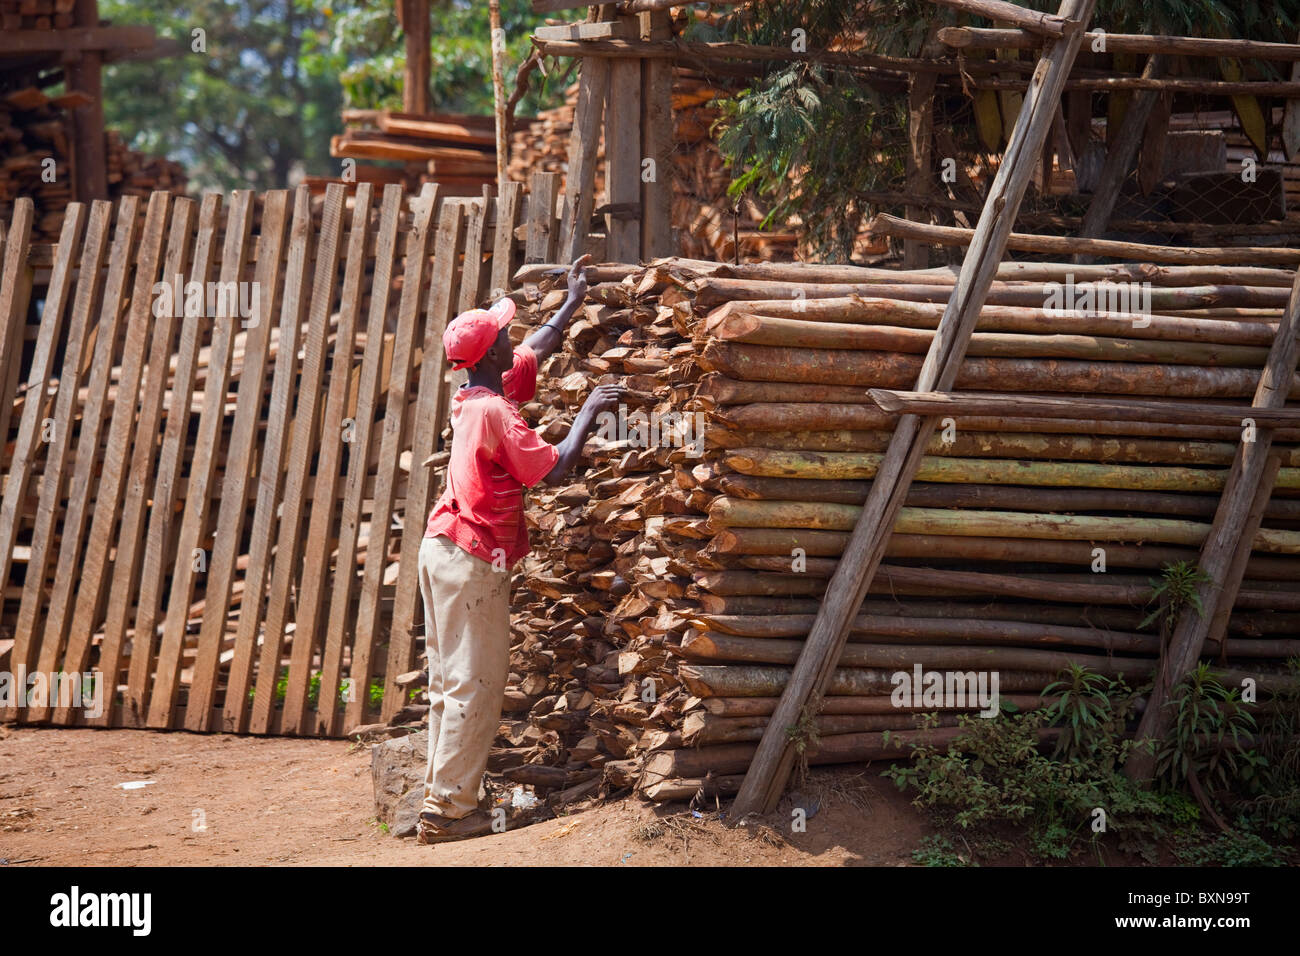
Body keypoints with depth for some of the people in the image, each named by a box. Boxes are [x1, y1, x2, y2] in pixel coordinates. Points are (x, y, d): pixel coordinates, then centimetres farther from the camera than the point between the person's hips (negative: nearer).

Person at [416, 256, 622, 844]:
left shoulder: (474, 397, 10)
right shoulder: (495, 410, -17)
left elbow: (537, 350, 25)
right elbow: (552, 468, -16)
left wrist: (573, 301, 33)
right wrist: (589, 412, -6)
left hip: (444, 548, 10)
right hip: (474, 558, -10)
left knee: (450, 679, 12)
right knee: (477, 682, -6)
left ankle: (439, 796, 16)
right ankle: (449, 810, -5)